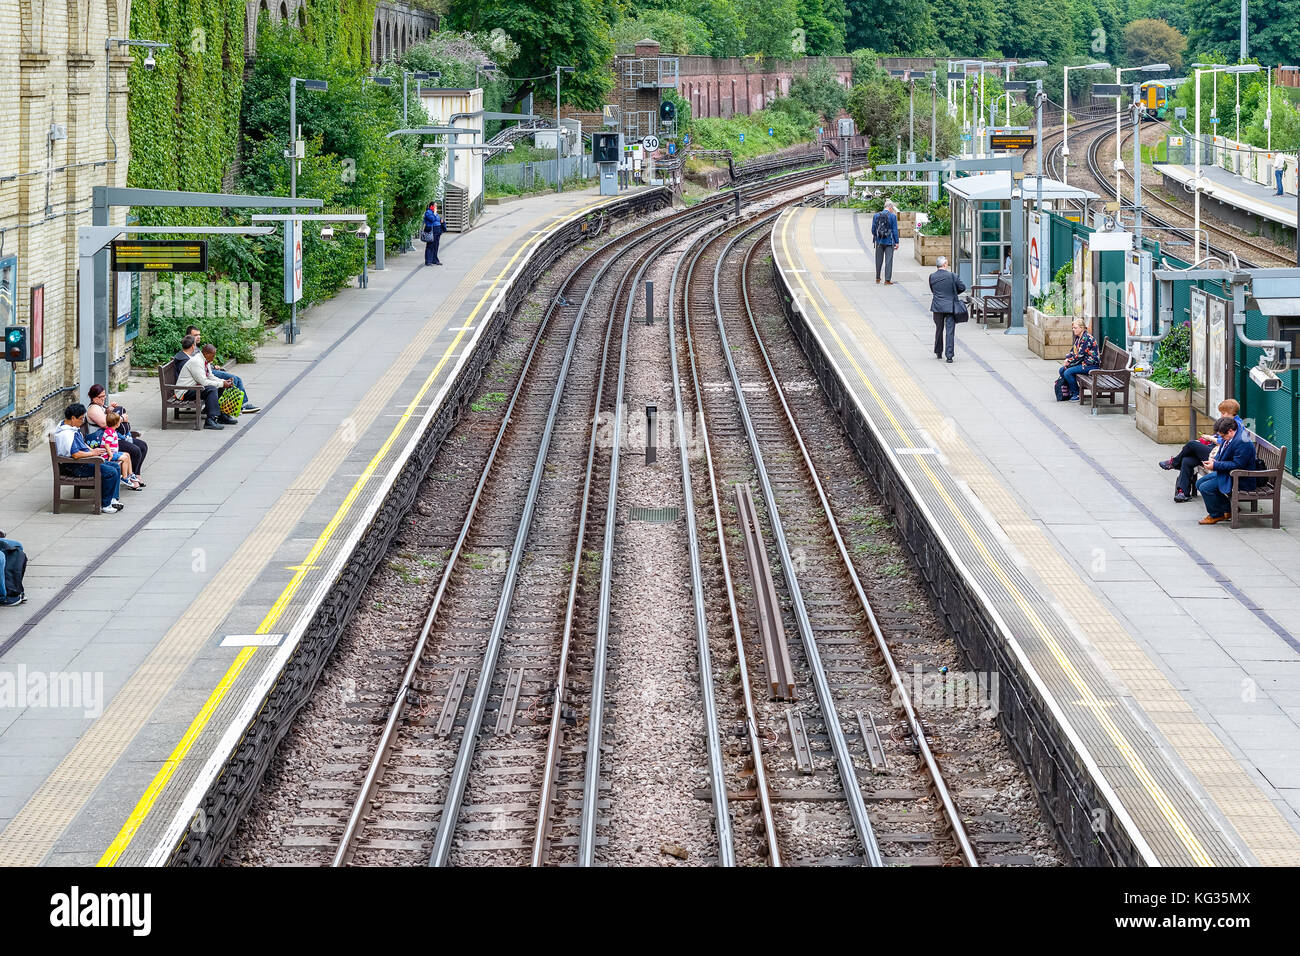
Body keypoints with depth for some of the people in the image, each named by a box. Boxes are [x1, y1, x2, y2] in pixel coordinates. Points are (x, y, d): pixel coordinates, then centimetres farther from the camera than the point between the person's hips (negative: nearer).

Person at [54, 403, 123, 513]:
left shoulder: (74, 429, 12)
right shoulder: (67, 434, -23)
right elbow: (75, 454, -28)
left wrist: (93, 450, 8)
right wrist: (92, 453, -15)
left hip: (85, 462, 12)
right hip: (76, 468, -12)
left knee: (116, 467, 10)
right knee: (111, 472, -20)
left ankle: (112, 499, 9)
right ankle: (104, 505, -10)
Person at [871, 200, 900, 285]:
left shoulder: (876, 216, 2)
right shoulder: (893, 216, -7)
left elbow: (873, 229, 6)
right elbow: (895, 230, -7)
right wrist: (897, 242, -2)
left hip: (879, 241, 3)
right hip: (889, 241, -3)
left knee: (879, 260, 14)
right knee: (888, 260, 0)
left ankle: (878, 278, 23)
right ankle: (887, 280, -2)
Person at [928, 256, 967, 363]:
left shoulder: (932, 277, -2)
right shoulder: (952, 275, -11)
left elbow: (933, 290, 9)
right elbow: (962, 287, -2)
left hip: (937, 306, 3)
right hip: (950, 306, -3)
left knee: (939, 330, 20)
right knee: (950, 331, -1)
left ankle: (938, 352, 30)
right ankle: (949, 356, -6)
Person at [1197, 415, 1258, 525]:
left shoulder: (1242, 442, -27)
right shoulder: (1228, 437, 5)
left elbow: (1237, 464, -29)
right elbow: (1221, 453, 20)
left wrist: (1216, 466, -24)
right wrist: (1215, 460, -2)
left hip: (1240, 480, -11)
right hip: (1226, 473, 11)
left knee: (1205, 488, -20)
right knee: (1199, 484, 13)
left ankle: (1216, 515, 1)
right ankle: (1227, 510, 14)